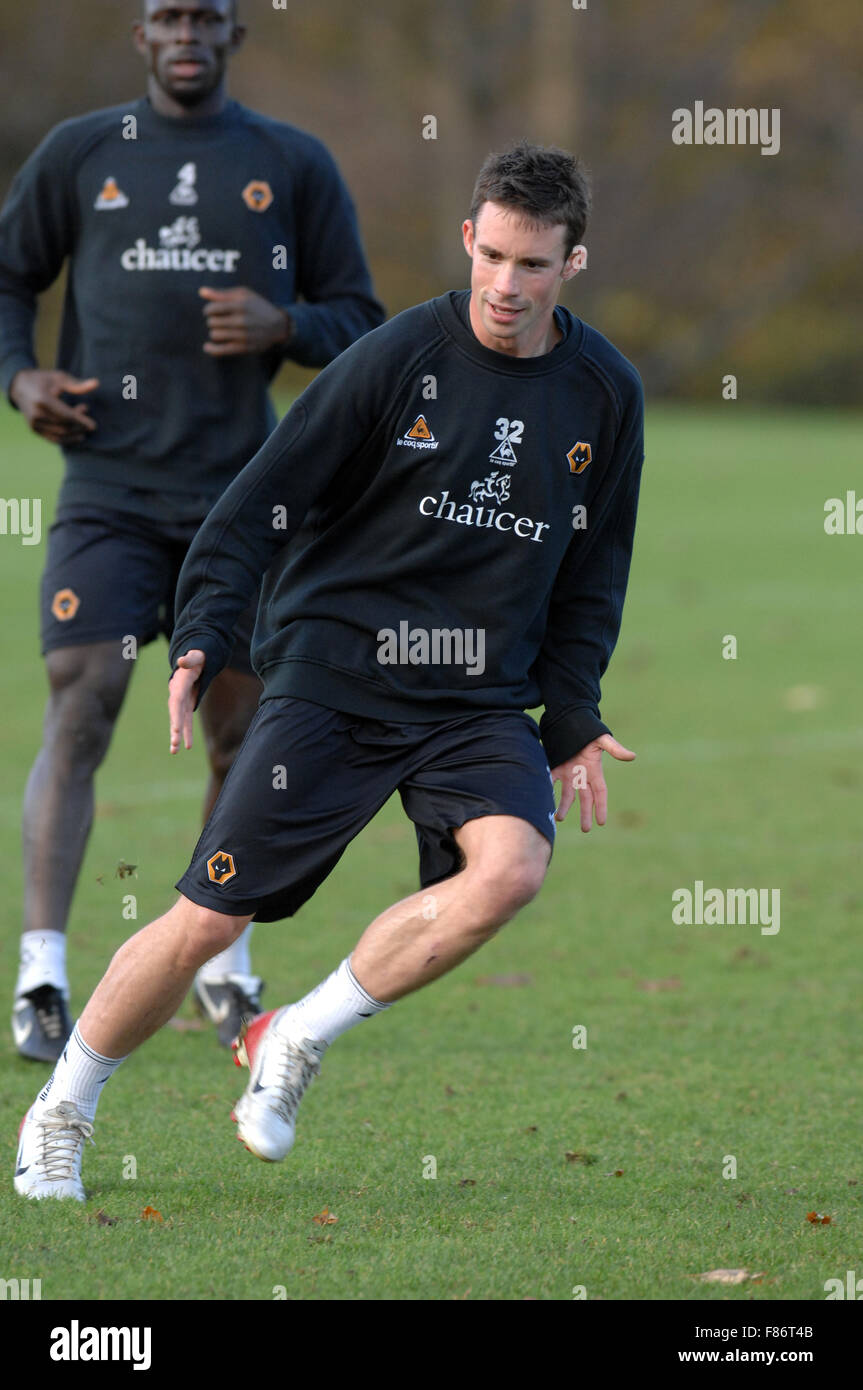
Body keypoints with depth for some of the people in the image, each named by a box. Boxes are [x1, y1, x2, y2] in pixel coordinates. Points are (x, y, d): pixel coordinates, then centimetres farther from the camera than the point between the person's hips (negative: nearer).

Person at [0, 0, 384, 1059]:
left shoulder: (294, 166, 8)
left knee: (237, 733, 6)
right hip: (109, 486, -1)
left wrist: (283, 325, -11)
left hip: (238, 495, 1)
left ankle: (225, 965, 23)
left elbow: (359, 327, 10)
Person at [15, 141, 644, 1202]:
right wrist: (201, 636, -19)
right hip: (330, 674, -3)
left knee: (511, 866, -27)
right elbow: (265, 496, -8)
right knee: (207, 922, -8)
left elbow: (591, 572, 18)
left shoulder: (605, 393, 4)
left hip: (482, 699, 3)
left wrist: (572, 720, 13)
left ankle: (293, 1045, -9)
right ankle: (61, 1112, 17)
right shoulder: (399, 357, -8)